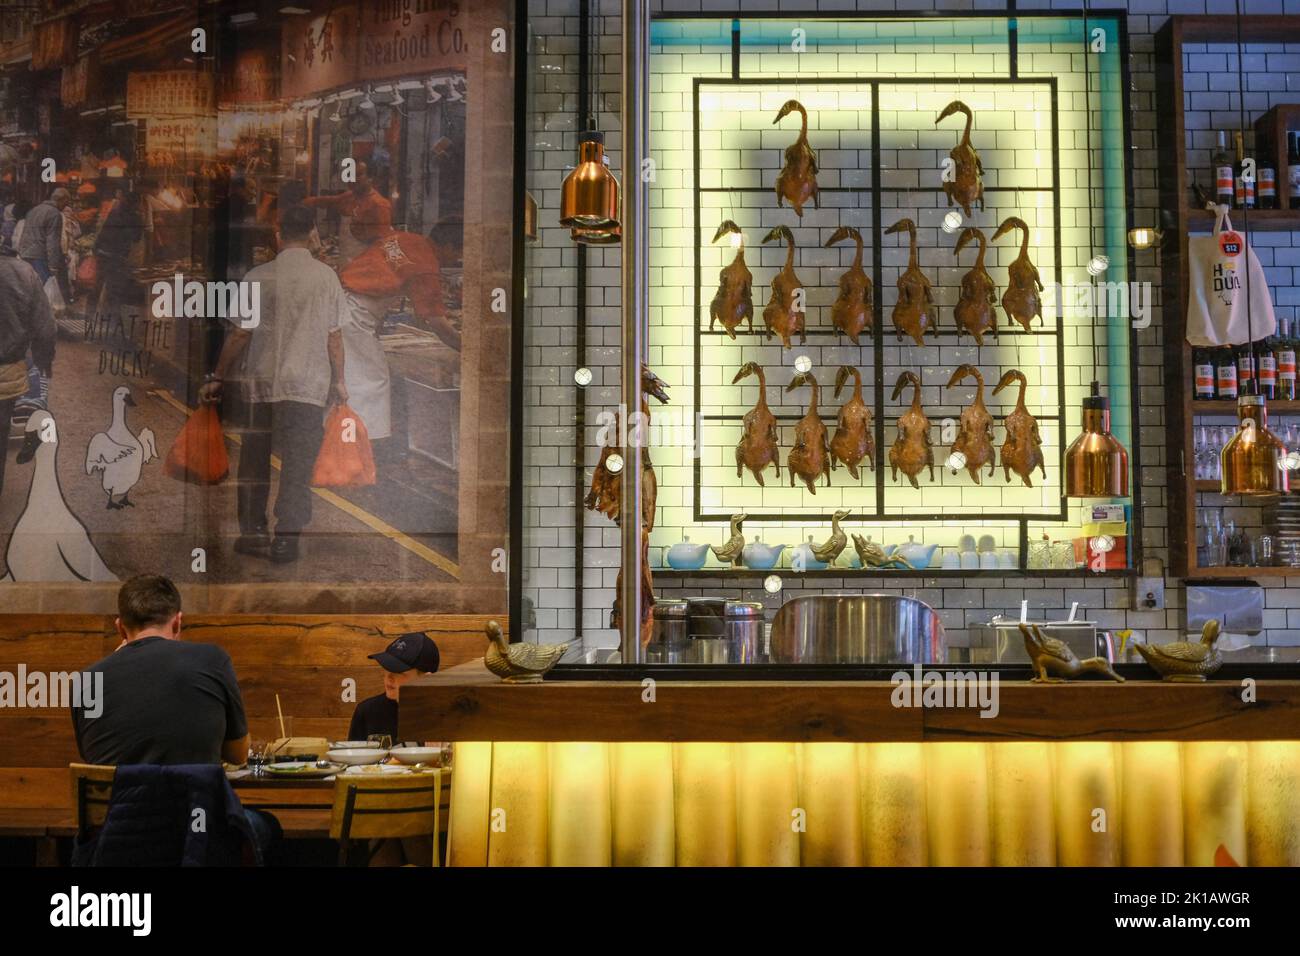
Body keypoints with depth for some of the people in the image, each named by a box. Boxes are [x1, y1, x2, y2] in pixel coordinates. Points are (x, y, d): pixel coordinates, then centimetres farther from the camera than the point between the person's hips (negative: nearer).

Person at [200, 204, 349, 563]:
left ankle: (253, 531, 17)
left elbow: (239, 334, 1)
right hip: (307, 384, -1)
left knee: (254, 459, 13)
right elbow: (334, 335, 0)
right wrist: (339, 380, 11)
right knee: (297, 464, 2)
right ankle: (286, 539, -2)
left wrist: (218, 378, 10)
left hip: (259, 381, 1)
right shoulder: (325, 276, -3)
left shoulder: (257, 277, -2)